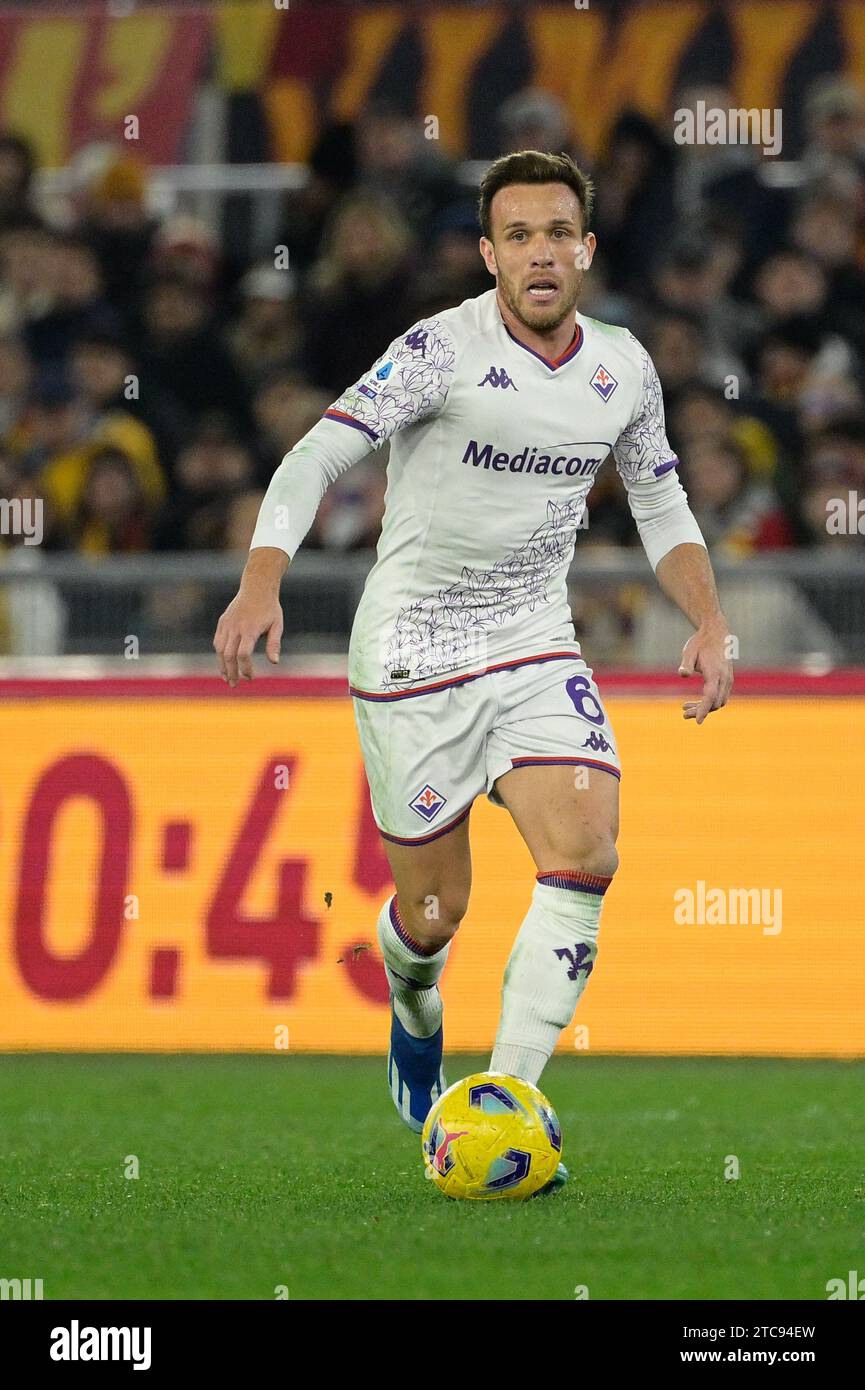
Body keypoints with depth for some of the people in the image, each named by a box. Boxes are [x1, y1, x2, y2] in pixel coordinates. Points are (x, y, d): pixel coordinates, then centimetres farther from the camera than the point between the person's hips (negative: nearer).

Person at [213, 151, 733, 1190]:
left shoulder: (624, 367, 3)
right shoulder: (446, 350, -16)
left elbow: (660, 504, 18)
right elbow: (319, 455, -24)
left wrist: (709, 623, 3)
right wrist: (261, 582, -40)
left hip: (535, 647, 4)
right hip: (410, 658, -4)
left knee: (585, 856, -20)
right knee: (434, 911, 3)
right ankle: (416, 1019, 41)